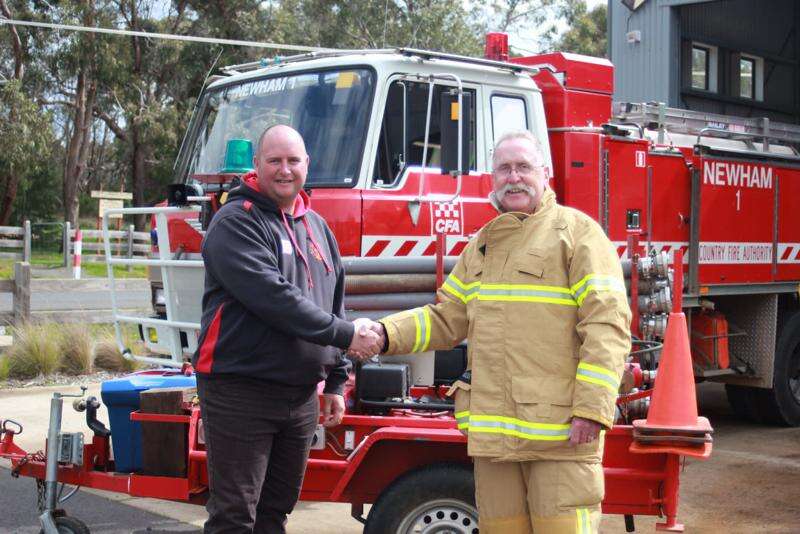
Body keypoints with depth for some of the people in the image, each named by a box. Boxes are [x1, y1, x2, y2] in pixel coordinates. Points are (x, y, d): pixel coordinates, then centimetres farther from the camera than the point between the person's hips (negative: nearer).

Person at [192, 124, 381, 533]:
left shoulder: (316, 226, 15)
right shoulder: (236, 221, -10)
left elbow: (333, 303, 20)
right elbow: (273, 298, -21)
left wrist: (336, 380, 17)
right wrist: (345, 335, -20)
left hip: (301, 394, 7)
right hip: (240, 392, -7)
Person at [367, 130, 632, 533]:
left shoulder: (576, 232, -3)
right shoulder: (481, 245, 19)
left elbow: (607, 324, -11)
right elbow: (445, 319, 19)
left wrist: (592, 408, -18)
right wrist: (387, 335, 1)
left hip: (561, 429, -6)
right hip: (493, 431, 6)